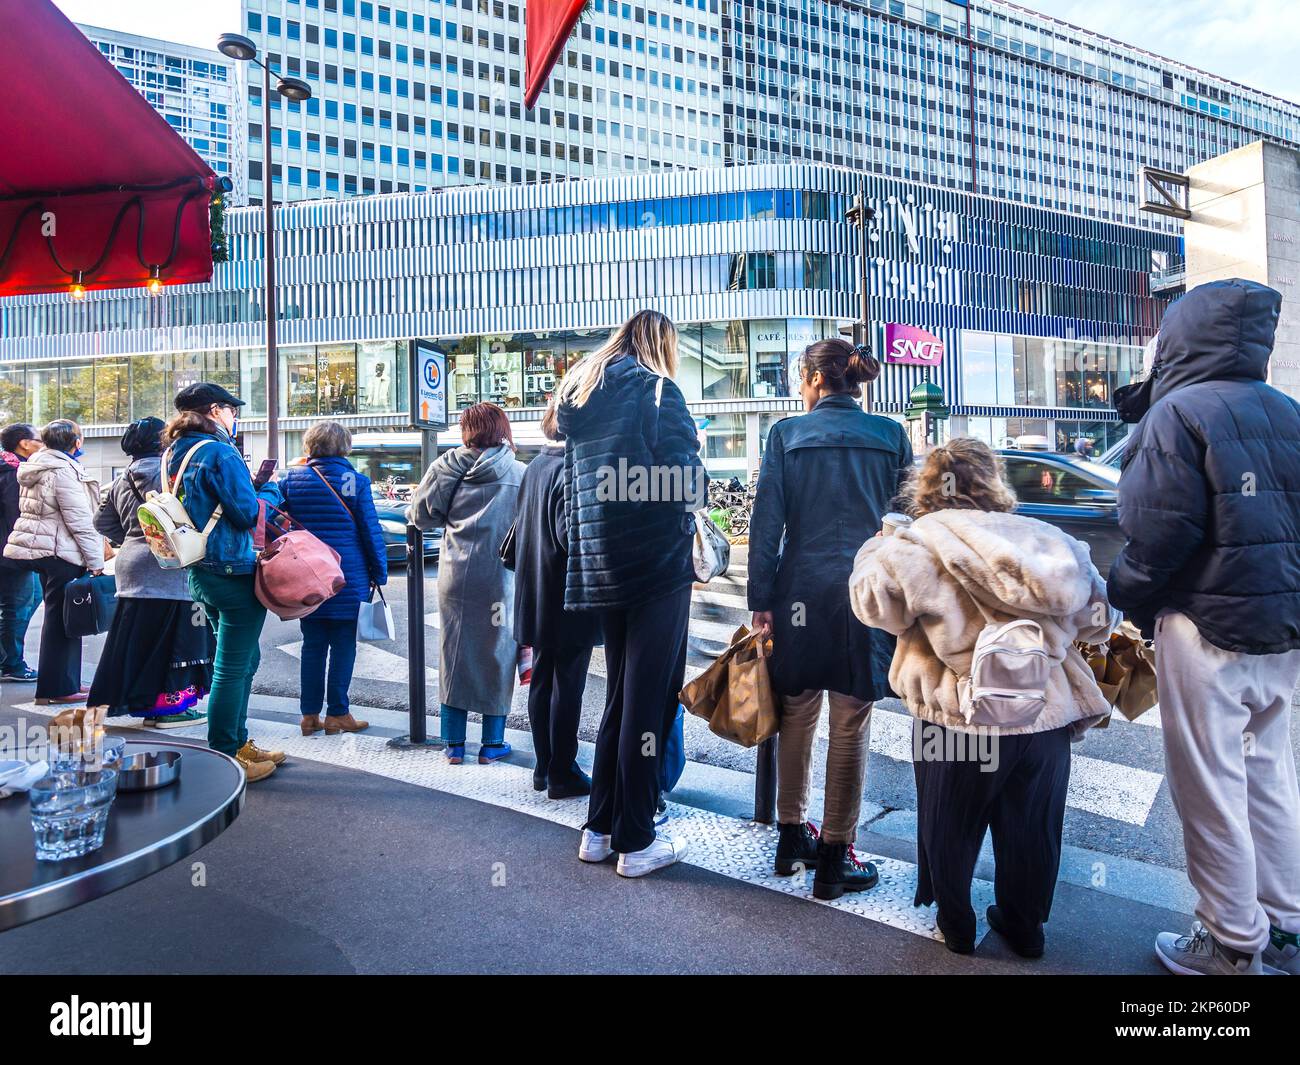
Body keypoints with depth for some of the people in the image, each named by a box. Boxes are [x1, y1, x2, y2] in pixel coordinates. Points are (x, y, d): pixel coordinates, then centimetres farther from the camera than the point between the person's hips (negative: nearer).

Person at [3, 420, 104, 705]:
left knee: (57, 617, 16)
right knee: (63, 619, -3)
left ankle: (67, 681, 23)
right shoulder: (64, 470, -15)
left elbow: (27, 509, 22)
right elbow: (80, 520, -17)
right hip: (61, 552, -10)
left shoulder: (36, 467, 15)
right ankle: (57, 688, 2)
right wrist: (96, 560, -14)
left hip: (38, 549, 10)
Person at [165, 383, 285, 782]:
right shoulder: (220, 453, -15)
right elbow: (248, 513, -17)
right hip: (233, 570, -10)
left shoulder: (176, 453, 13)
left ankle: (238, 743, 29)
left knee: (244, 658, 20)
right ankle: (223, 759, 8)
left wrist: (254, 484, 13)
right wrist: (272, 489, 1)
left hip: (200, 573, 10)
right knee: (232, 667, 0)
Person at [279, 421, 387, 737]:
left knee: (312, 645, 11)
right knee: (343, 645, 5)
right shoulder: (355, 481, -7)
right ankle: (337, 714, 9)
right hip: (349, 577, -3)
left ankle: (310, 714, 15)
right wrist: (379, 573, 2)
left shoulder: (291, 479, 2)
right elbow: (371, 530, -5)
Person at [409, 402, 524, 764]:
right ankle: (492, 744, 15)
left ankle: (454, 744, 15)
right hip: (500, 576, -1)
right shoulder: (520, 474, -1)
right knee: (497, 653, 8)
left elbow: (422, 513, 4)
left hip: (456, 575, 2)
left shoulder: (448, 465, 2)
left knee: (454, 652, 9)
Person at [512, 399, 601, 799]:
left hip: (539, 599, 9)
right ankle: (562, 774, 11)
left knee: (542, 680, 15)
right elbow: (571, 534, -23)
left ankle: (544, 766, 25)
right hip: (570, 601, -8)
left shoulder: (535, 466, 10)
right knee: (567, 685, 1)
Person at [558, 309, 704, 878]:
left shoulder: (580, 396, 15)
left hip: (600, 565, 7)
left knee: (619, 694, 17)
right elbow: (686, 483, -13)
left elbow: (574, 486, 15)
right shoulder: (656, 390, -6)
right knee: (648, 700, 0)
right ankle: (636, 841, 9)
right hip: (656, 562, -7)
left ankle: (600, 829, 24)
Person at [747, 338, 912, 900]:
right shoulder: (890, 435, 4)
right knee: (850, 726, 5)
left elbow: (766, 522, -3)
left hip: (800, 593, 1)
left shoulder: (786, 434, 0)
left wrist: (761, 600, 1)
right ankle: (834, 857, 14)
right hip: (866, 593, 0)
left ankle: (791, 837, 28)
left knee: (796, 715, 15)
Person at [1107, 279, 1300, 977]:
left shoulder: (1179, 413, -12)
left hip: (1208, 630, -8)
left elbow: (1156, 534, -18)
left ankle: (1232, 946, 16)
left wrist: (1130, 600, -1)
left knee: (1209, 791, 4)